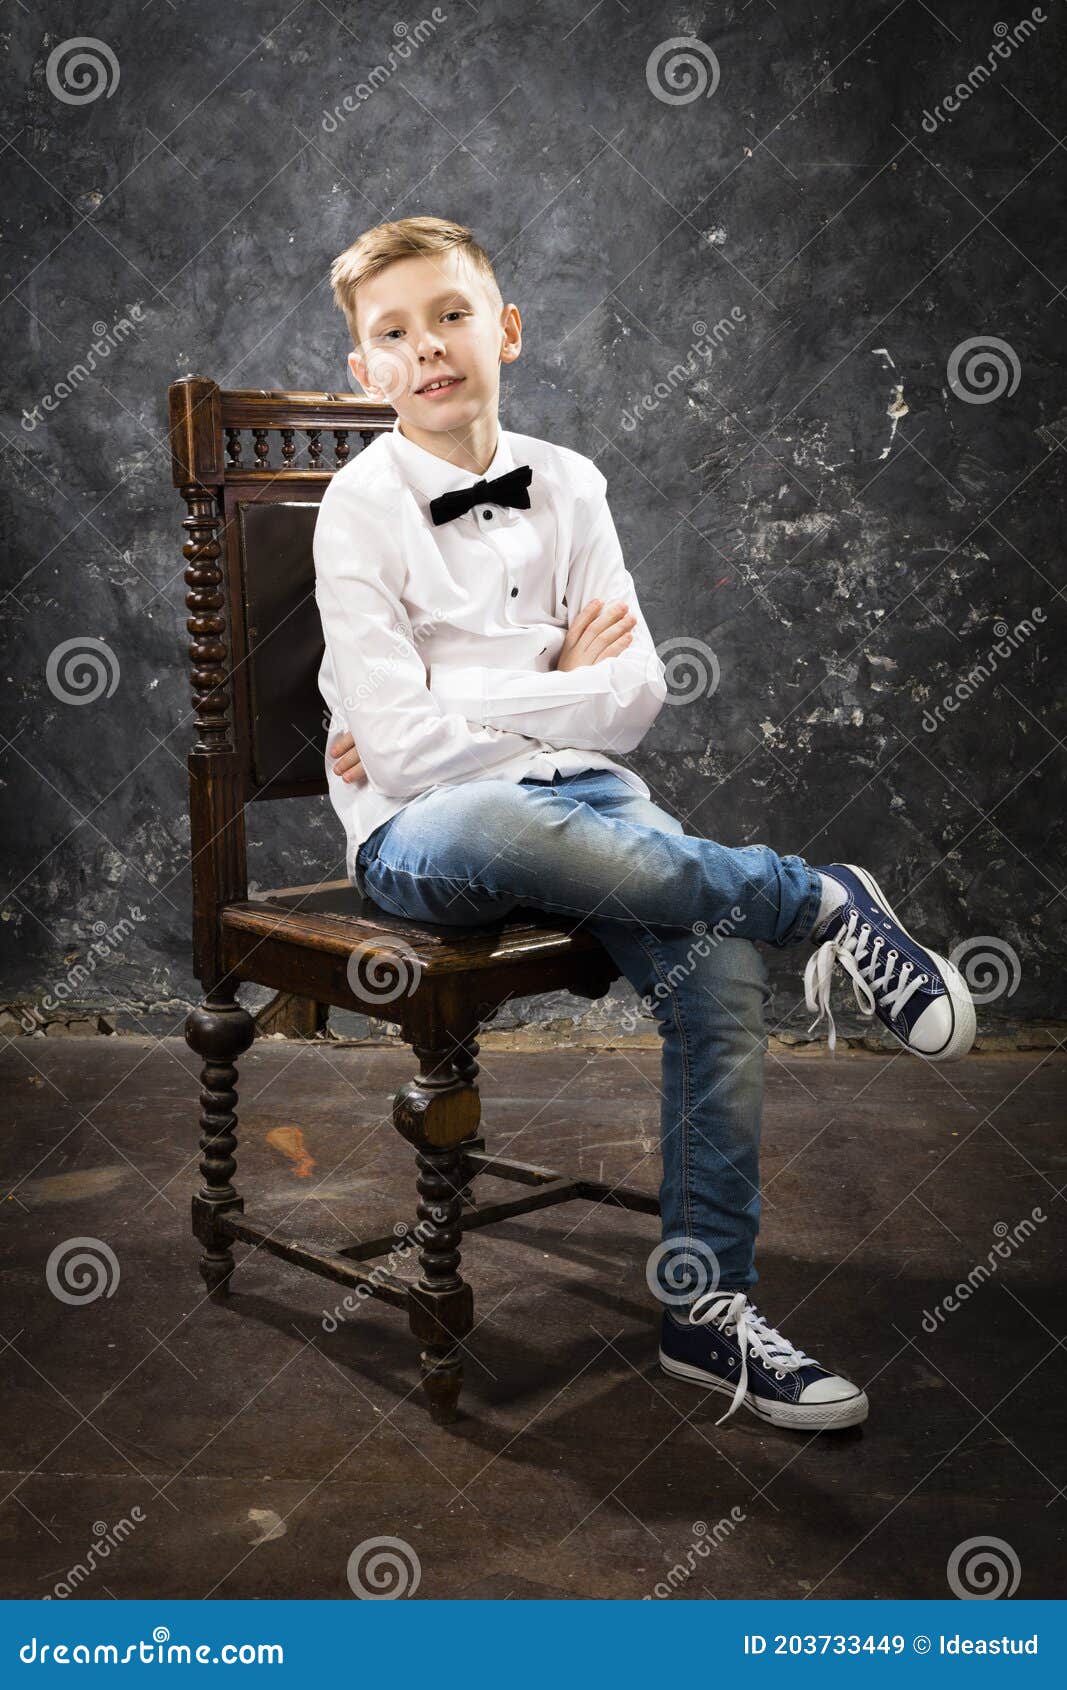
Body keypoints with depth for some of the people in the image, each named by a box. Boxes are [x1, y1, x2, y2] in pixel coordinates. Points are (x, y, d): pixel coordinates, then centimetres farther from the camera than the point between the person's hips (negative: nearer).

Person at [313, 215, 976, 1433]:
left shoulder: (565, 486, 9)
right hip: (420, 835, -3)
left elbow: (638, 695, 1)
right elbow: (399, 746, -12)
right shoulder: (361, 508, -3)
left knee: (716, 966, -24)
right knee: (505, 821, -40)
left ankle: (707, 1308, -10)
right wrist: (562, 689, -4)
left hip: (572, 794, 4)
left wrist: (460, 711, -9)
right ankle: (828, 905, -19)